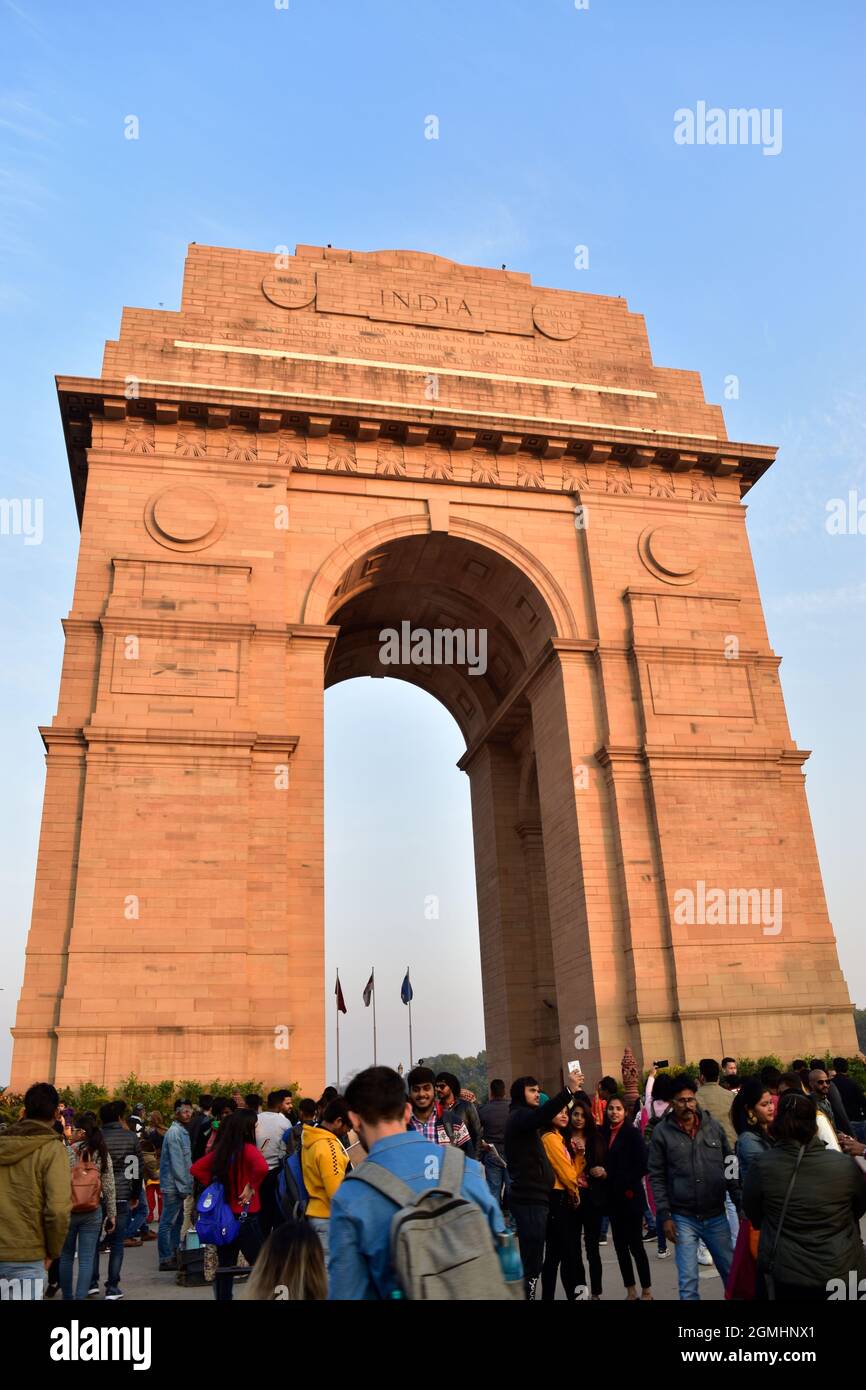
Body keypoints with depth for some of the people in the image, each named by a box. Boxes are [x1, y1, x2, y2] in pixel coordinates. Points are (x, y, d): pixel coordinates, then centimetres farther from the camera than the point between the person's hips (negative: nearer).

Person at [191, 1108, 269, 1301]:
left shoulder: (220, 1150, 4)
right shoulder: (247, 1149, -16)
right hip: (245, 1216, -7)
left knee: (224, 1267, 15)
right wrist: (251, 1186, -19)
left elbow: (196, 1169, 12)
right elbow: (262, 1167, -35)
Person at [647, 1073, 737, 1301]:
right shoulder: (661, 1132, -7)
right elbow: (657, 1177, -3)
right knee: (688, 1280, 2)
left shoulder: (713, 1125, 1)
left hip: (716, 1216, 3)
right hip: (683, 1218, -2)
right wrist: (664, 1215, -7)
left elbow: (729, 1167, 8)